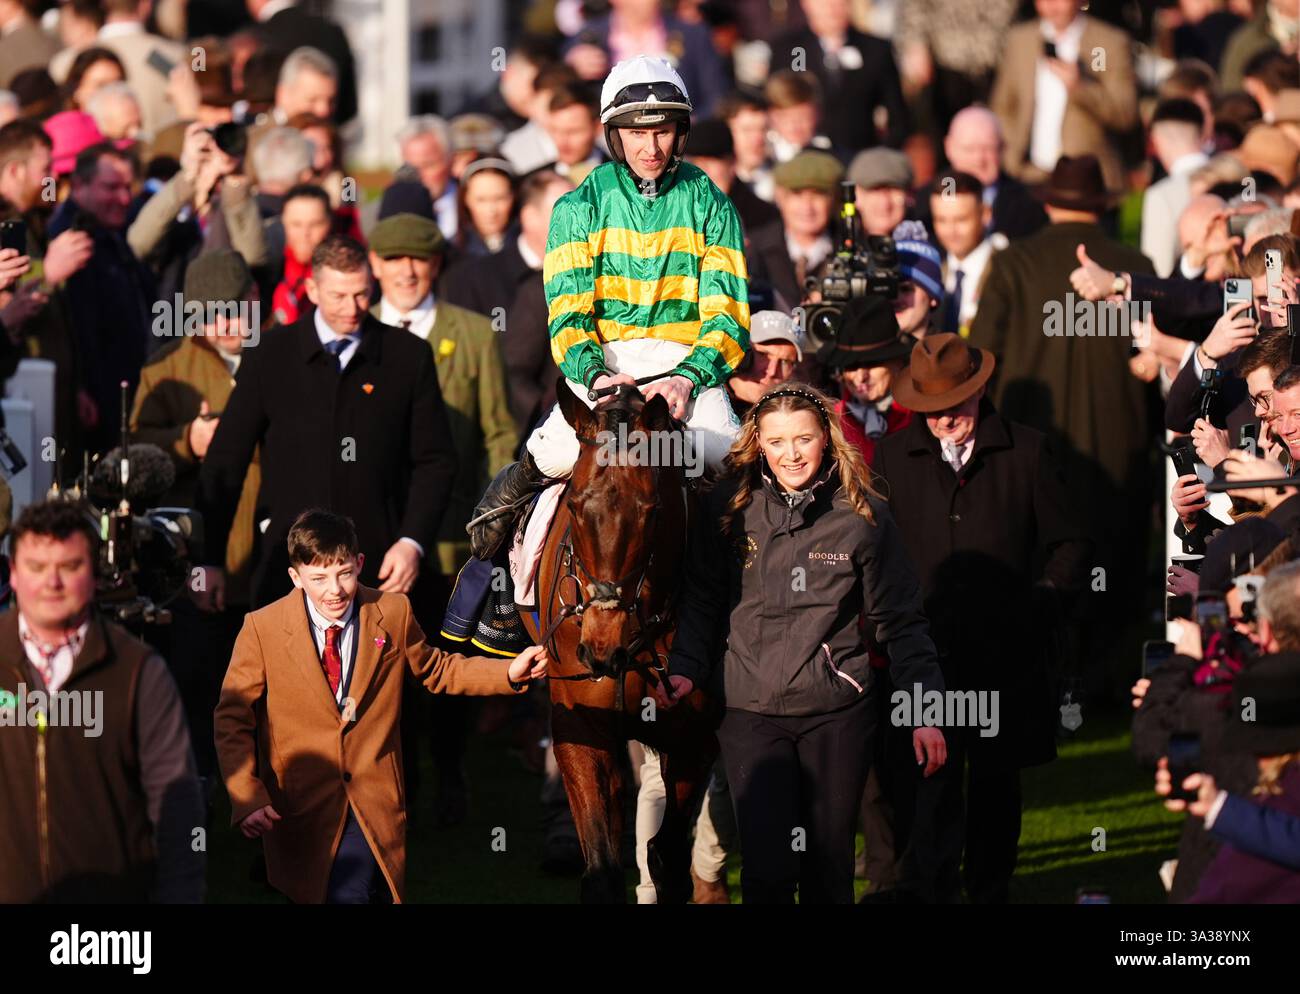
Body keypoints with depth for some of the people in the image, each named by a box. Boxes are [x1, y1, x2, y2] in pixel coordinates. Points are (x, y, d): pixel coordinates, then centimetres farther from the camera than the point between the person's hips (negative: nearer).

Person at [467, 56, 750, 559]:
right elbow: (568, 310, -3)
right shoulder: (580, 206, 5)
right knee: (562, 454, -30)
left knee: (724, 451, -30)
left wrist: (689, 378, -21)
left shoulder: (709, 205, 6)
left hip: (687, 362, 1)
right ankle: (514, 486, 5)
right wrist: (595, 375, -24)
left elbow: (726, 311, -2)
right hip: (604, 361, 0)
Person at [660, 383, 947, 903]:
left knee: (830, 867, 8)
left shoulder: (863, 515, 0)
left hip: (838, 710, 0)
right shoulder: (728, 508, 1)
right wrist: (686, 668, -6)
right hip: (750, 709, 0)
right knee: (767, 867, -9)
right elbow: (699, 600, 9)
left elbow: (899, 621, 4)